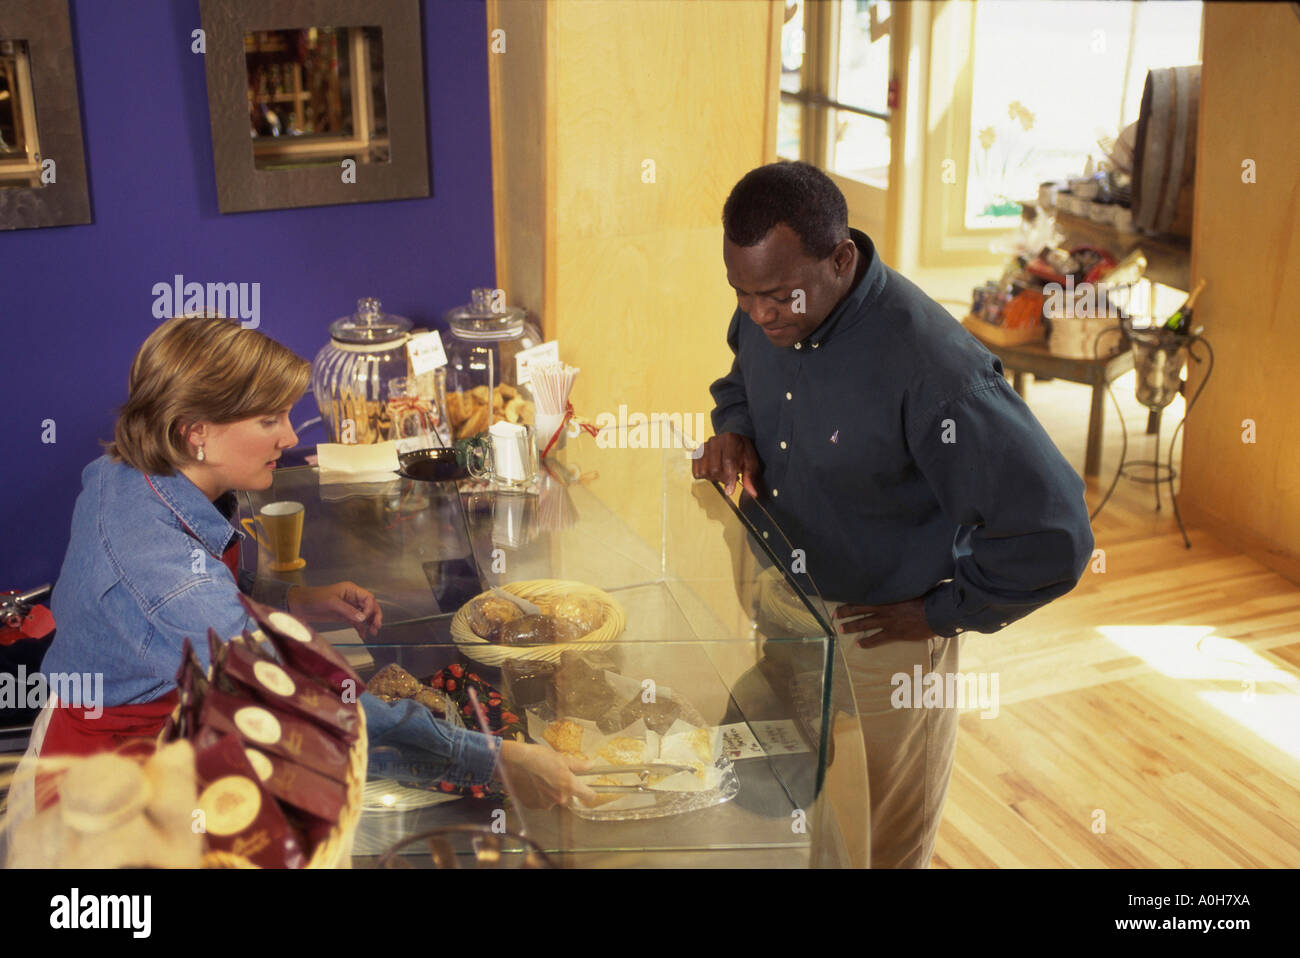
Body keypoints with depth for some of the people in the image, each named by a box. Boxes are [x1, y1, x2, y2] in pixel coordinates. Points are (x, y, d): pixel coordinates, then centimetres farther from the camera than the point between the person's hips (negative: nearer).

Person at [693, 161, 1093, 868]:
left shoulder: (931, 368, -32)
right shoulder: (763, 316, -8)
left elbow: (1051, 535, -30)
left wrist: (943, 612, -18)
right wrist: (735, 431, -3)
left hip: (880, 642, -6)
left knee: (877, 846, 16)